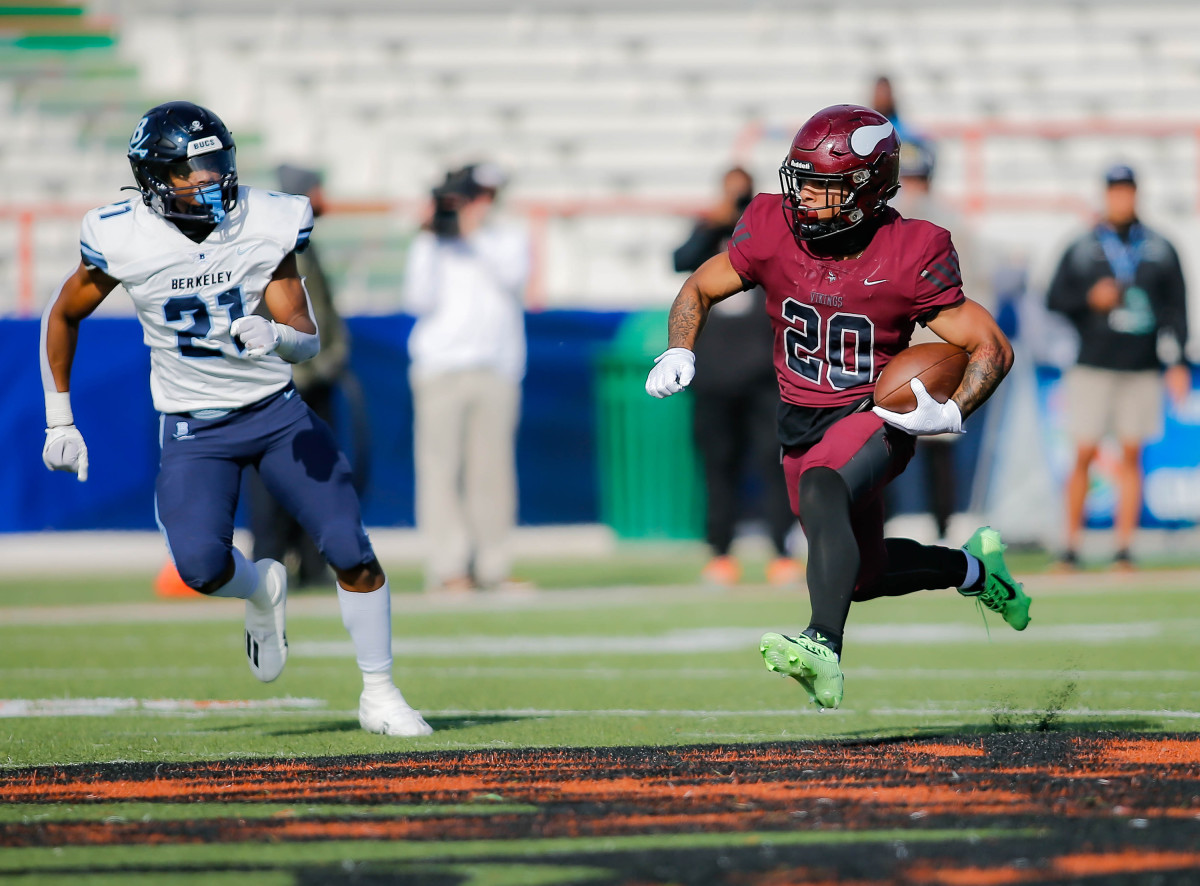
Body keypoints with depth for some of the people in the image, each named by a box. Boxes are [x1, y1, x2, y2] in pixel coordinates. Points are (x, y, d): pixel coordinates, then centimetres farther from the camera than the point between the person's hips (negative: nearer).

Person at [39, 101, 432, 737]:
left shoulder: (268, 225, -12)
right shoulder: (124, 239, -13)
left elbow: (307, 341, -10)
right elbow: (62, 318, 5)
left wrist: (277, 336, -34)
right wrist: (59, 422, 6)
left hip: (277, 412, 1)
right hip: (193, 429, -1)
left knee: (352, 554, -9)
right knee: (201, 565, -22)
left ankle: (379, 696, 11)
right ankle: (262, 592, 15)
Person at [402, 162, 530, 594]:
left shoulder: (508, 241, 14)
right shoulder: (431, 244, 11)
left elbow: (512, 276, -7)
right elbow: (419, 300, -2)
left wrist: (475, 235, -9)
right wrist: (431, 241, -5)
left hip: (496, 370, 1)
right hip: (440, 366, -1)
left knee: (492, 469, -2)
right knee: (441, 466, -9)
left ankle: (491, 566, 2)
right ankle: (447, 567, -11)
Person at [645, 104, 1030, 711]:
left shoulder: (908, 257, -19)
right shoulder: (772, 233, -9)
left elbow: (992, 348, -12)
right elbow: (700, 289, 8)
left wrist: (951, 414, -28)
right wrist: (678, 352, -11)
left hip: (875, 416, -6)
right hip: (801, 425, 6)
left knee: (821, 491, -38)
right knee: (862, 574, 19)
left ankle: (823, 648, -50)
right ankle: (973, 567, 45)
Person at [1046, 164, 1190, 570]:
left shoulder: (1161, 250, 8)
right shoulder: (1082, 250, 5)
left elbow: (1175, 308, 8)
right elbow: (1055, 299, 5)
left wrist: (1178, 362, -1)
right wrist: (1089, 299, -13)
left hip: (1142, 369, 1)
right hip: (1094, 366, -1)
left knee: (1131, 457, 2)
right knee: (1085, 455, -4)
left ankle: (1124, 548, 4)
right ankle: (1072, 544, 3)